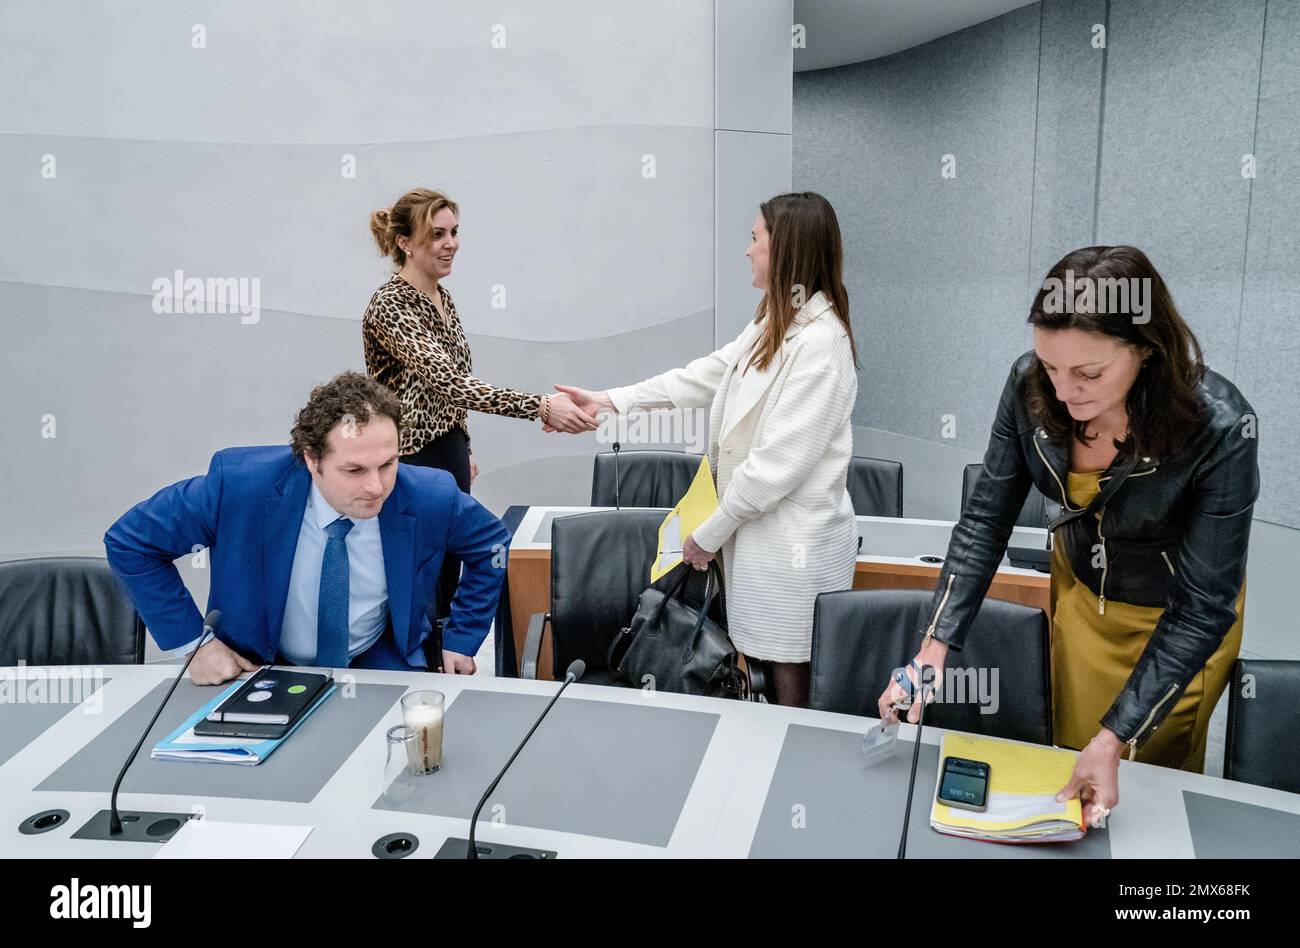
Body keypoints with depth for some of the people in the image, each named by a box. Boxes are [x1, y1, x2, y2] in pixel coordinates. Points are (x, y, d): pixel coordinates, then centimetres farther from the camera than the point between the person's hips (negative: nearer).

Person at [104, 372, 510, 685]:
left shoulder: (431, 499, -19)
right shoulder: (239, 484, -23)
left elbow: (491, 545, 3)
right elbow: (129, 541, -9)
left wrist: (460, 641, -1)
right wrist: (193, 642, -12)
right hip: (262, 668, -1)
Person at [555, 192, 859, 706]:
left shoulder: (820, 343, -20)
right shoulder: (772, 326, 11)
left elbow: (778, 464, -21)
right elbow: (701, 377, 18)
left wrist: (709, 535, -10)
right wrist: (610, 400, 15)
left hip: (794, 545, -9)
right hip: (759, 529, 9)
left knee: (793, 690, 2)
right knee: (765, 673, 15)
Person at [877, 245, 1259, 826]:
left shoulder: (1221, 429, -34)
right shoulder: (1031, 386, -26)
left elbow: (1203, 607, -27)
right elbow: (985, 518, -15)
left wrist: (1114, 738, -29)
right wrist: (934, 647, -24)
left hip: (1178, 612, -3)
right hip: (1080, 586, 3)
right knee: (1070, 761, 20)